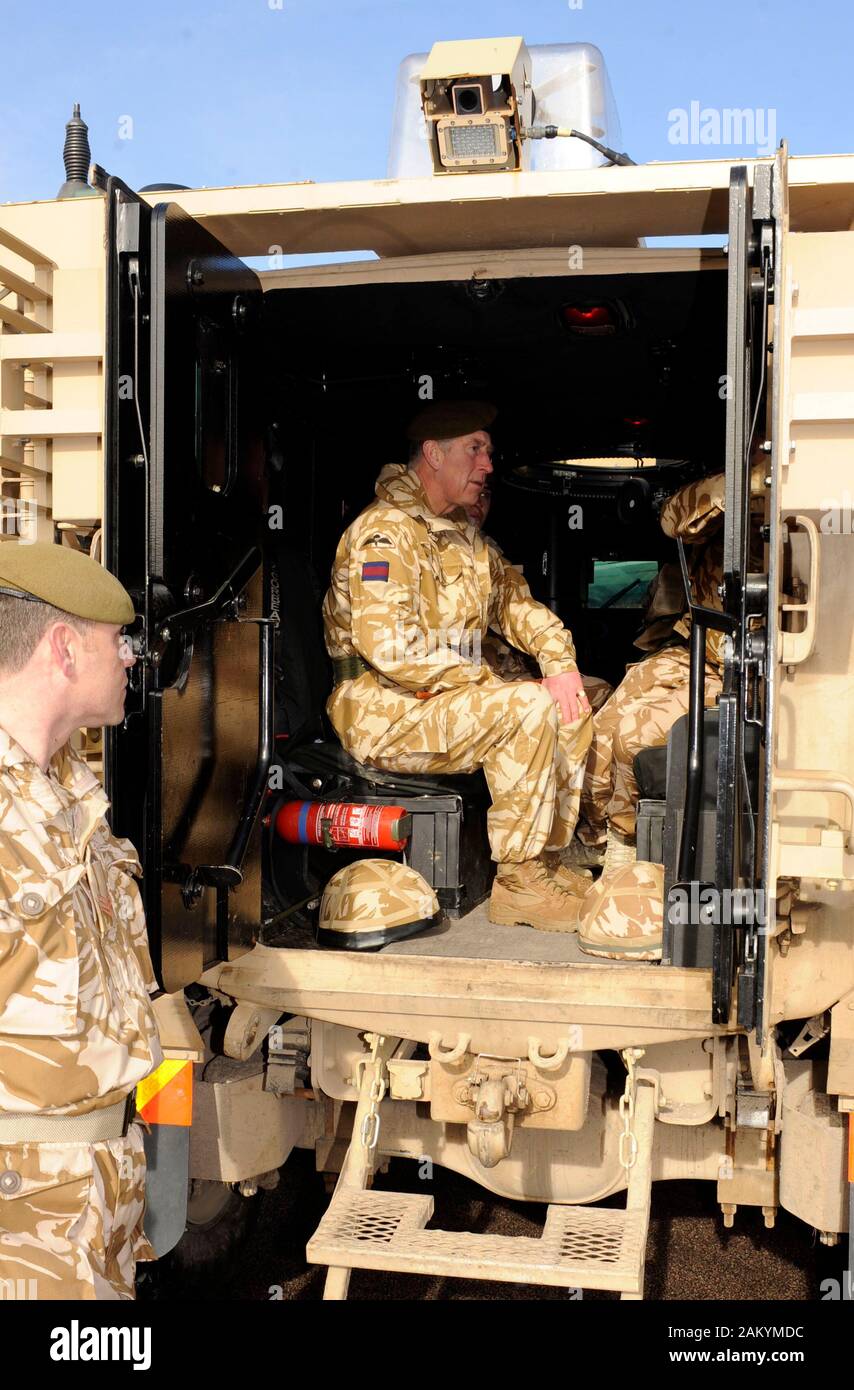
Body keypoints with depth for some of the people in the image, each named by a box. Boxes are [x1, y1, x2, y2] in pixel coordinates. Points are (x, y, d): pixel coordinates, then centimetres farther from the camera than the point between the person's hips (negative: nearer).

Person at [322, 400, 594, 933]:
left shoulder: (462, 532, 17)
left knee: (572, 705, 0)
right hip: (384, 712, -10)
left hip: (449, 696, 10)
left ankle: (544, 862, 5)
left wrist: (561, 660, -1)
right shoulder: (387, 531, -15)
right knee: (527, 706, -26)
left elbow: (513, 597, 17)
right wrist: (479, 679, -16)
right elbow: (389, 648, -25)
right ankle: (516, 883, -17)